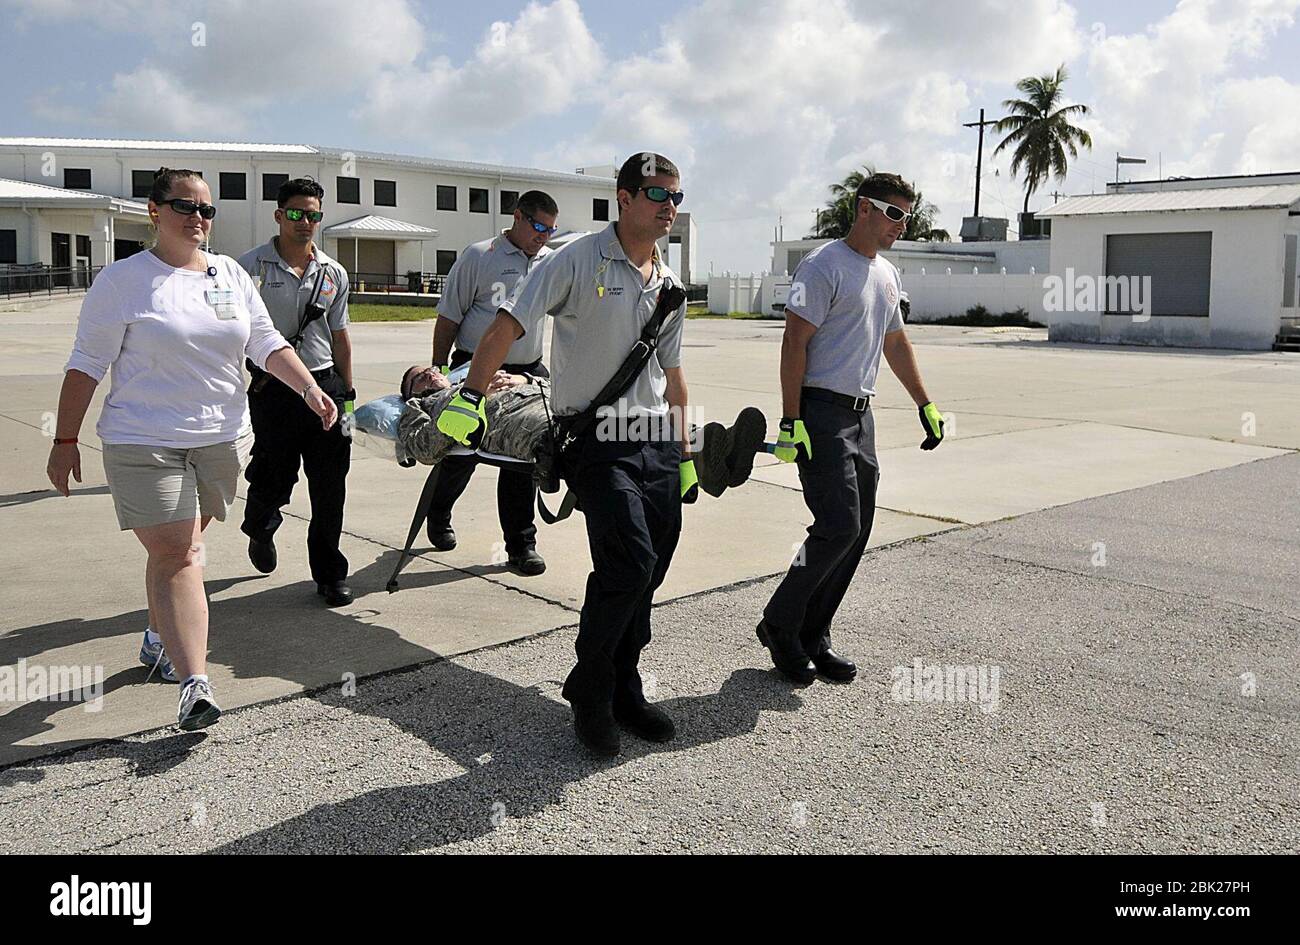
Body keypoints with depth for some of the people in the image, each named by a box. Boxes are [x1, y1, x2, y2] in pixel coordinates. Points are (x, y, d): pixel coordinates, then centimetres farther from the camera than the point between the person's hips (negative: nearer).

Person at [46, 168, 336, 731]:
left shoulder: (232, 275, 10)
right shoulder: (123, 280, -4)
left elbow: (267, 344, 9)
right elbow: (87, 365, -3)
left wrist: (310, 389, -7)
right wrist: (65, 441, -5)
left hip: (223, 438, 5)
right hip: (144, 443, -4)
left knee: (178, 550, 15)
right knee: (176, 557, -12)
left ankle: (158, 641, 37)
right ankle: (194, 684, -15)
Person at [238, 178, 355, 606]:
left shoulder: (333, 274, 11)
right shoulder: (251, 266, -1)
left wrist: (347, 393, 14)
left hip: (325, 382, 3)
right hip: (272, 389, -3)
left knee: (329, 484, 2)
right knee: (274, 478, 6)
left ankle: (330, 573, 12)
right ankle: (259, 530, 41)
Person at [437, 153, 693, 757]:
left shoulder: (669, 285, 15)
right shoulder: (579, 260, -6)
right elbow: (507, 326, -10)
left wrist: (685, 456, 21)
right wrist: (470, 397, -21)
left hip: (657, 444, 7)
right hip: (597, 439, -6)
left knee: (646, 575, 8)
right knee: (629, 562, -17)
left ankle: (623, 691, 25)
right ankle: (588, 690, 4)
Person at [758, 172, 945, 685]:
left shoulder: (888, 275, 19)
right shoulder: (825, 265, -8)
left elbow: (896, 343, 29)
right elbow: (795, 343, -13)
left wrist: (926, 405, 26)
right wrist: (791, 421, -19)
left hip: (861, 414, 9)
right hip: (821, 412, -9)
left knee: (855, 532, 6)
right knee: (839, 526, -14)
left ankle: (812, 638, 16)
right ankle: (779, 625, 4)